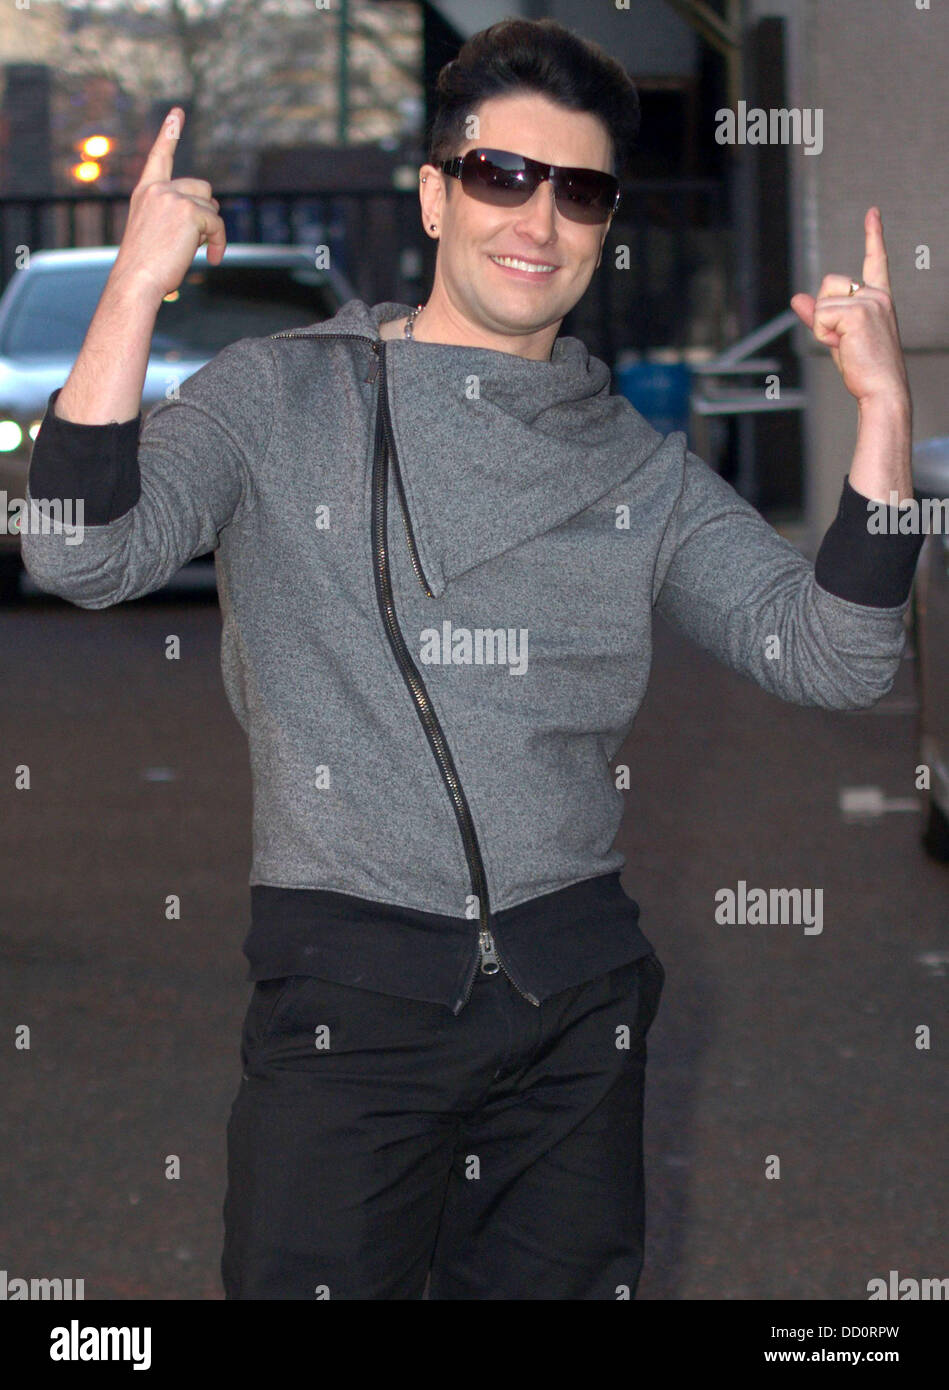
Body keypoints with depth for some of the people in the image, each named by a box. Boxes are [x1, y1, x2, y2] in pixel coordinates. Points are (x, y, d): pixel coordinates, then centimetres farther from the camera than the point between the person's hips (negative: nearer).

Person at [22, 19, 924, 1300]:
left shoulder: (642, 467, 11)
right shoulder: (283, 398, 3)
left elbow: (832, 658, 3)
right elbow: (82, 556, -10)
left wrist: (882, 408, -7)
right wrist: (136, 293, -19)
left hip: (577, 995, 3)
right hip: (348, 979, -3)